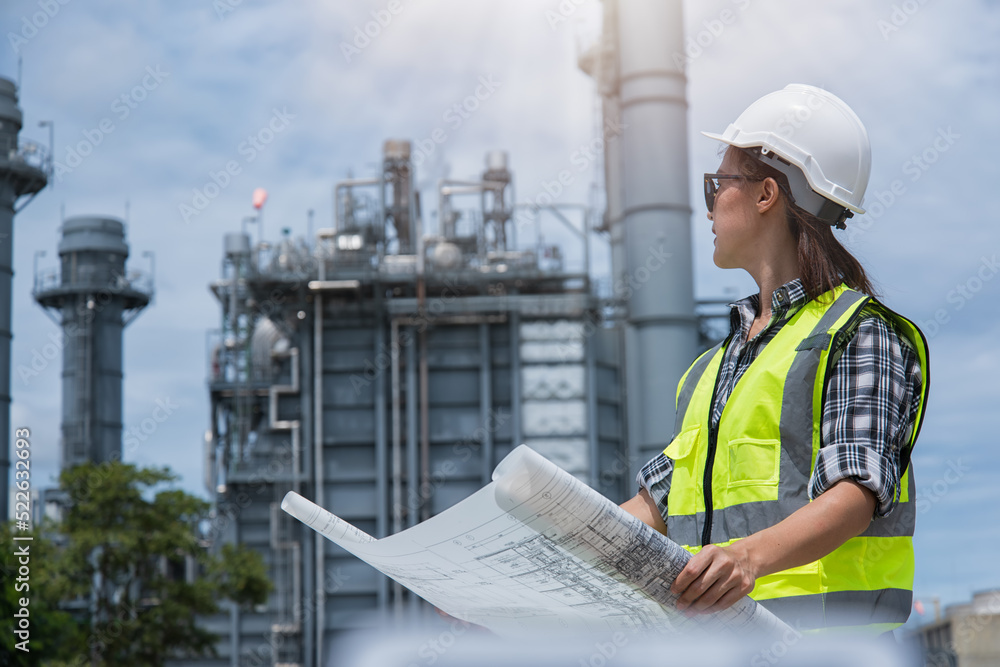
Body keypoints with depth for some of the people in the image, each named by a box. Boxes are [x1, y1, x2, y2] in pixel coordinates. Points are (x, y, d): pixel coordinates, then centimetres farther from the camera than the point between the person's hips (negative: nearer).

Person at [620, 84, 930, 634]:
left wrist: (752, 554, -31)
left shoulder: (861, 334, 1)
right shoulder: (721, 360, 26)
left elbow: (857, 493, -13)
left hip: (821, 627, -6)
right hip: (710, 637, 6)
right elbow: (656, 505, 24)